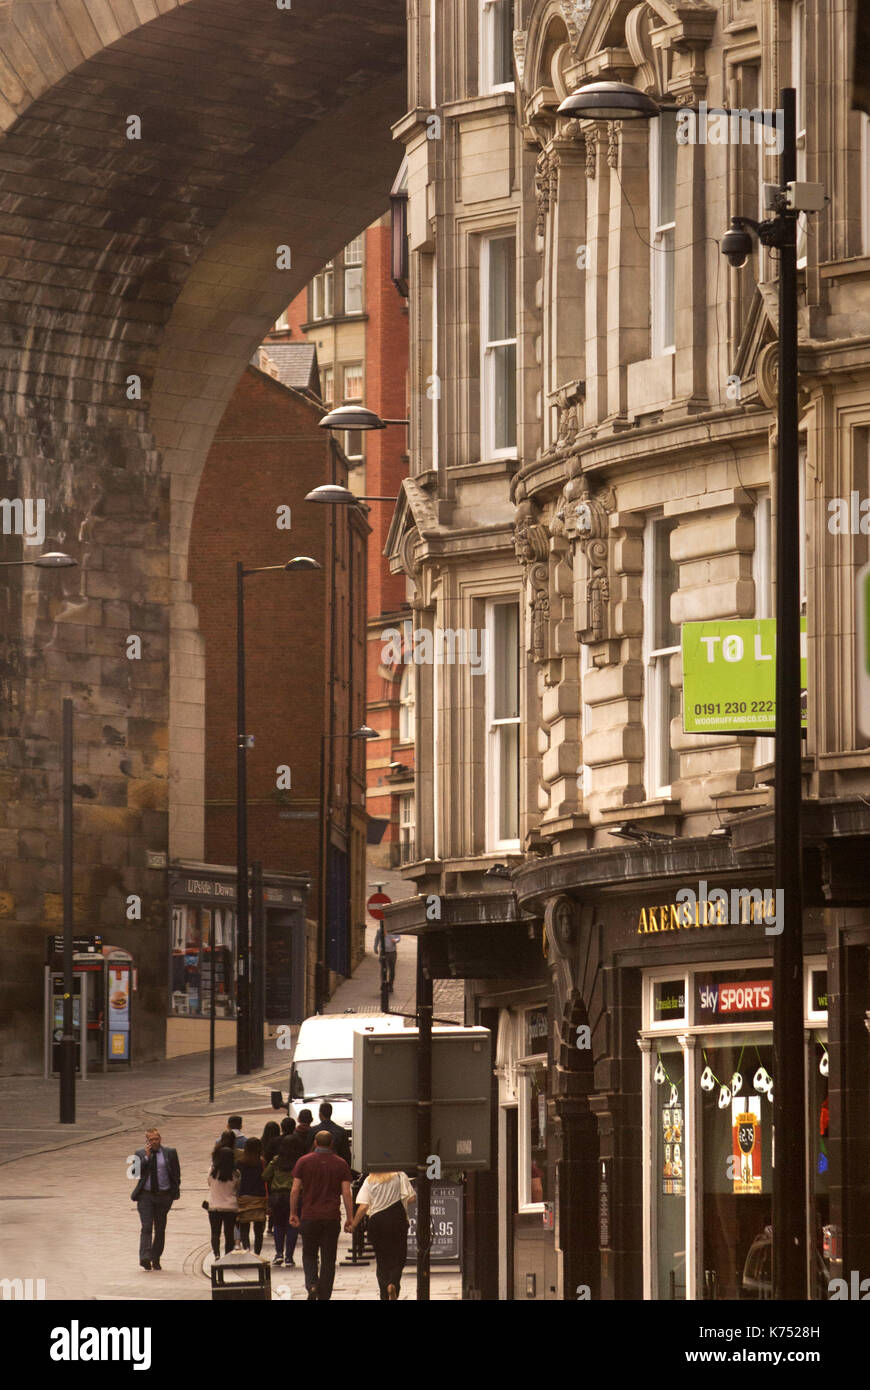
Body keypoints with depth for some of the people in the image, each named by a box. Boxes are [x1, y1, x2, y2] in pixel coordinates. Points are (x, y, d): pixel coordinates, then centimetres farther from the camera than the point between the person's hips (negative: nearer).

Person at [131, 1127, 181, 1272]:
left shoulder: (170, 1153, 5)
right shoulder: (140, 1154, 5)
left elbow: (176, 1173, 8)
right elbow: (137, 1172, -6)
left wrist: (175, 1190, 1)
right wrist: (146, 1157, -12)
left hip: (163, 1196, 1)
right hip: (145, 1196, -1)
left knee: (160, 1229, 6)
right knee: (146, 1227, -13)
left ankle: (156, 1260, 15)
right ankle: (145, 1258, -23)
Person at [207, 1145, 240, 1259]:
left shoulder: (213, 1172, -10)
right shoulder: (236, 1174, -9)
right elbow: (238, 1190, 2)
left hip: (214, 1208, 0)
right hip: (231, 1208, 0)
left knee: (215, 1233, 6)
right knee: (229, 1234, 10)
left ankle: (216, 1254, -14)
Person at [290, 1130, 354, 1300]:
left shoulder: (304, 1162, 1)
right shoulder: (340, 1164, 1)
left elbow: (295, 1190, -2)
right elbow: (346, 1192, -3)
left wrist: (293, 1214, 6)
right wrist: (350, 1218, 0)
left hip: (309, 1216, 0)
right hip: (332, 1217, 0)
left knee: (309, 1254, 13)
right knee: (328, 1259, 6)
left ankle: (312, 1284, -11)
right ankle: (324, 1296, 3)